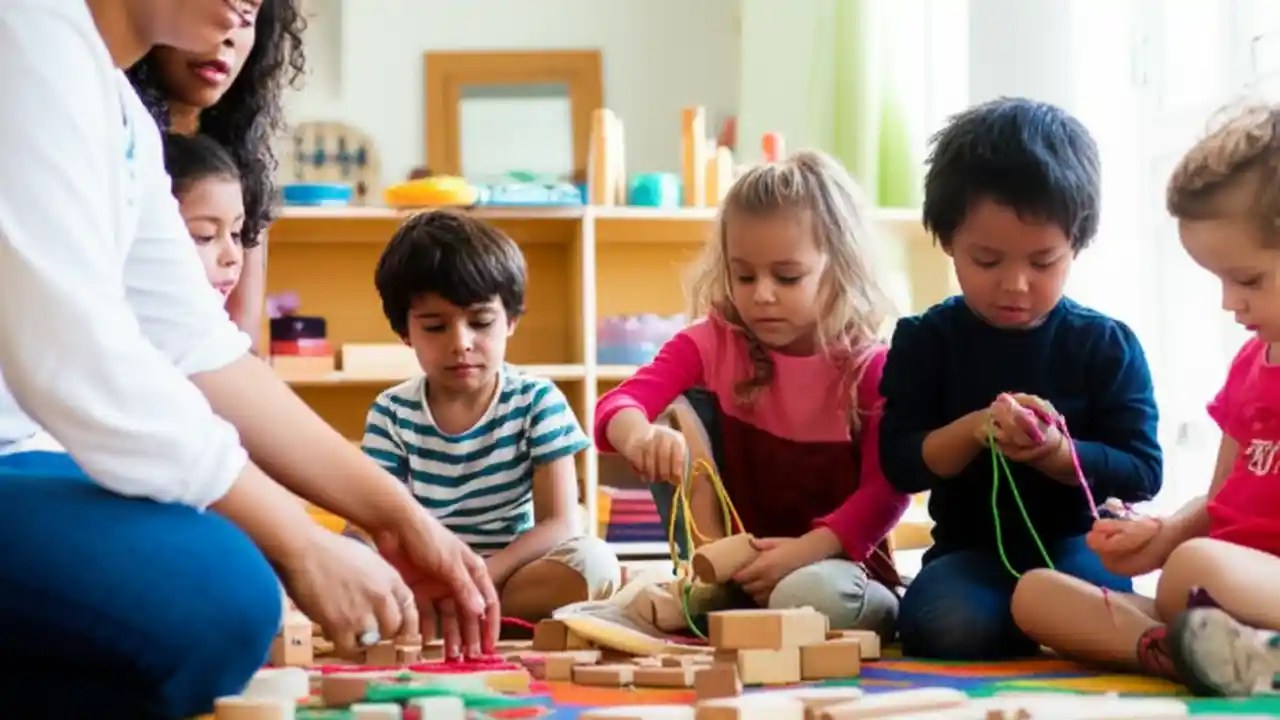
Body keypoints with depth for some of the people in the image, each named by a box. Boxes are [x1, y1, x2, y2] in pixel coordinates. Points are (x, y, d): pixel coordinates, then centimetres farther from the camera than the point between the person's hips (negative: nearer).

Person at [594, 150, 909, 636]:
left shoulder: (871, 369, -11)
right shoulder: (710, 343, -4)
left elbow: (886, 491, -18)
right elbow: (619, 403, -20)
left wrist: (804, 550, -33)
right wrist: (640, 435, -46)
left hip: (833, 560, -4)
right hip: (735, 556, 4)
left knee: (811, 596, -41)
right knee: (678, 410, -13)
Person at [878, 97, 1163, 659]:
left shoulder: (1107, 346, 0)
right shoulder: (924, 341, 2)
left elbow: (1142, 473, -5)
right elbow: (899, 462, -3)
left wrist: (1056, 453, -24)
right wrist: (974, 430, -23)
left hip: (1076, 544, -1)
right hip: (972, 549, 1)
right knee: (947, 627, -32)